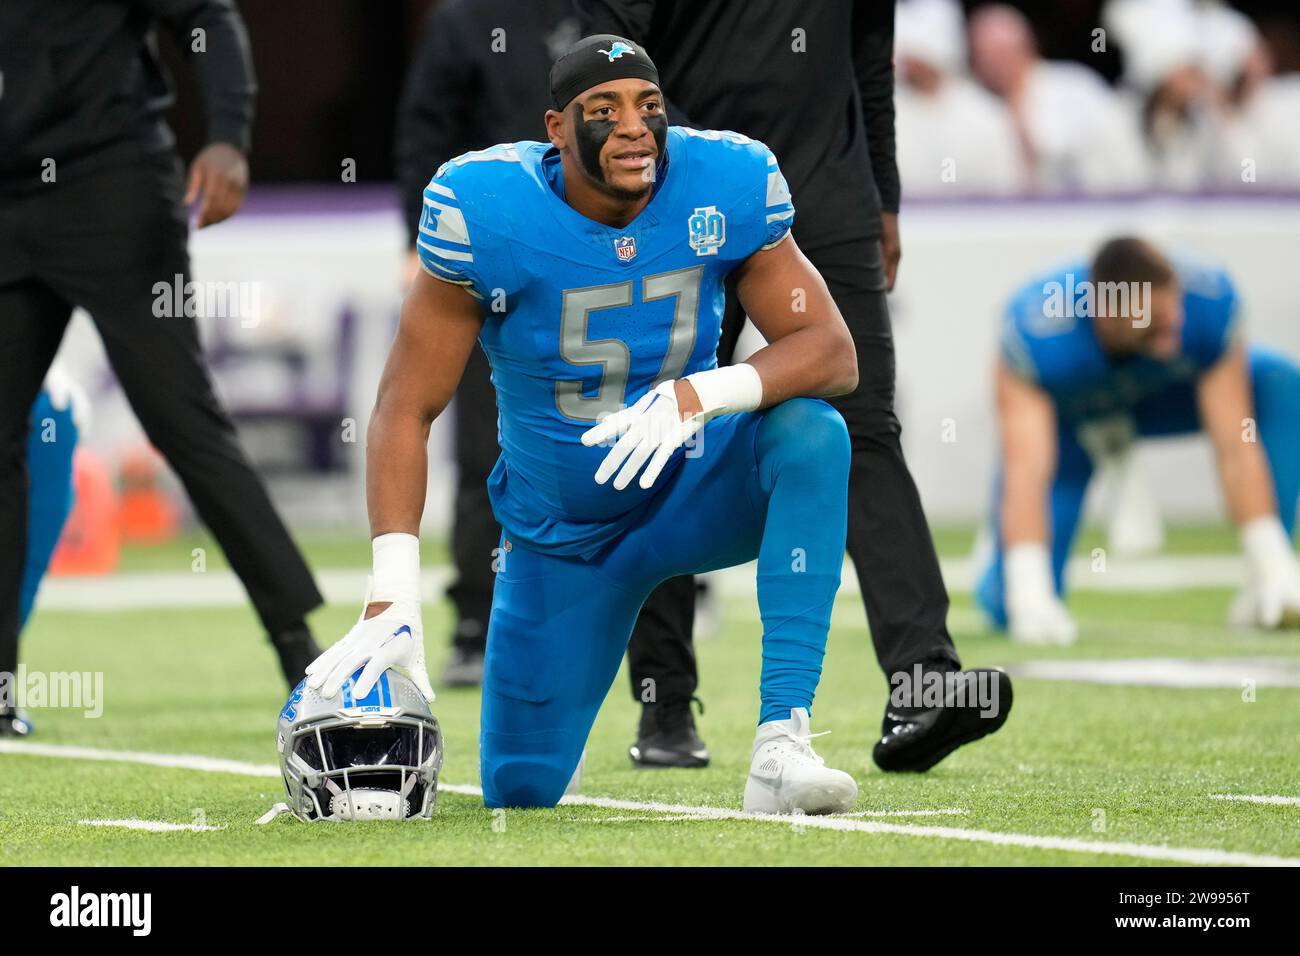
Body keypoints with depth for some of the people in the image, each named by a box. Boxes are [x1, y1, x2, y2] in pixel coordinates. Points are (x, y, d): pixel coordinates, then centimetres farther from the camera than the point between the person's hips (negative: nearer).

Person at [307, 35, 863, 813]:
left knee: (810, 431, -31)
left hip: (691, 491, 1)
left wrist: (699, 393, -37)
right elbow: (407, 407, -19)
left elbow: (833, 352, -17)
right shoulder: (489, 210, -21)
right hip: (561, 535, -1)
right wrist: (393, 597, -29)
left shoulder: (727, 186, -16)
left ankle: (783, 742, -33)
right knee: (523, 792, -1)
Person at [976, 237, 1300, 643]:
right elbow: (1025, 472, -45)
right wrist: (1030, 599, -54)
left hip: (1157, 396, 2)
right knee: (1011, 606, -18)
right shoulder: (1035, 334, -40)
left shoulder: (1209, 300, -34)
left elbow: (1235, 447, -30)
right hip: (1061, 419, -2)